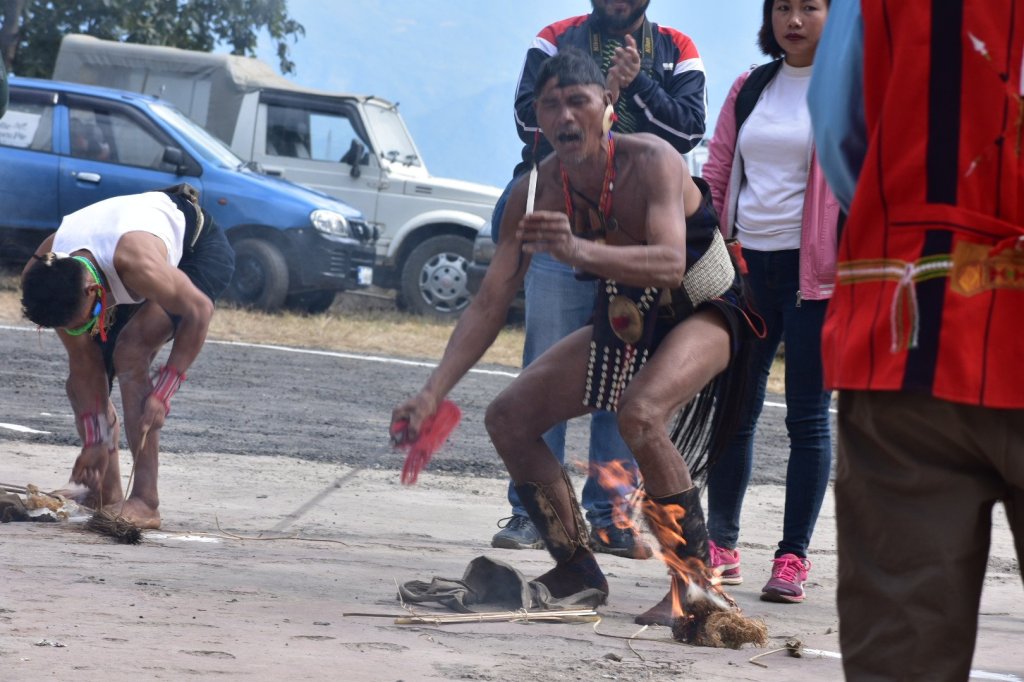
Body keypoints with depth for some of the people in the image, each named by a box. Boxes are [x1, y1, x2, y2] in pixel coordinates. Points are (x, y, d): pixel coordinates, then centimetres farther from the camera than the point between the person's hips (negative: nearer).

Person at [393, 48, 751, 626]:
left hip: (702, 315, -7)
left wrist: (579, 250, -60)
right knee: (509, 418, 0)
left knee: (640, 414, -35)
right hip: (626, 322, 7)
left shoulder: (650, 163, -28)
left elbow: (669, 264, -44)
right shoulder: (536, 193, -11)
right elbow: (490, 304, -10)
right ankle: (578, 572, 13)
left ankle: (694, 582, -22)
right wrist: (433, 394, -21)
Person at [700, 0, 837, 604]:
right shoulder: (750, 90, 14)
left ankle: (794, 556, 3)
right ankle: (722, 545, 15)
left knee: (808, 416, -1)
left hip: (816, 271, -5)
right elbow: (716, 176, 16)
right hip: (748, 264, 5)